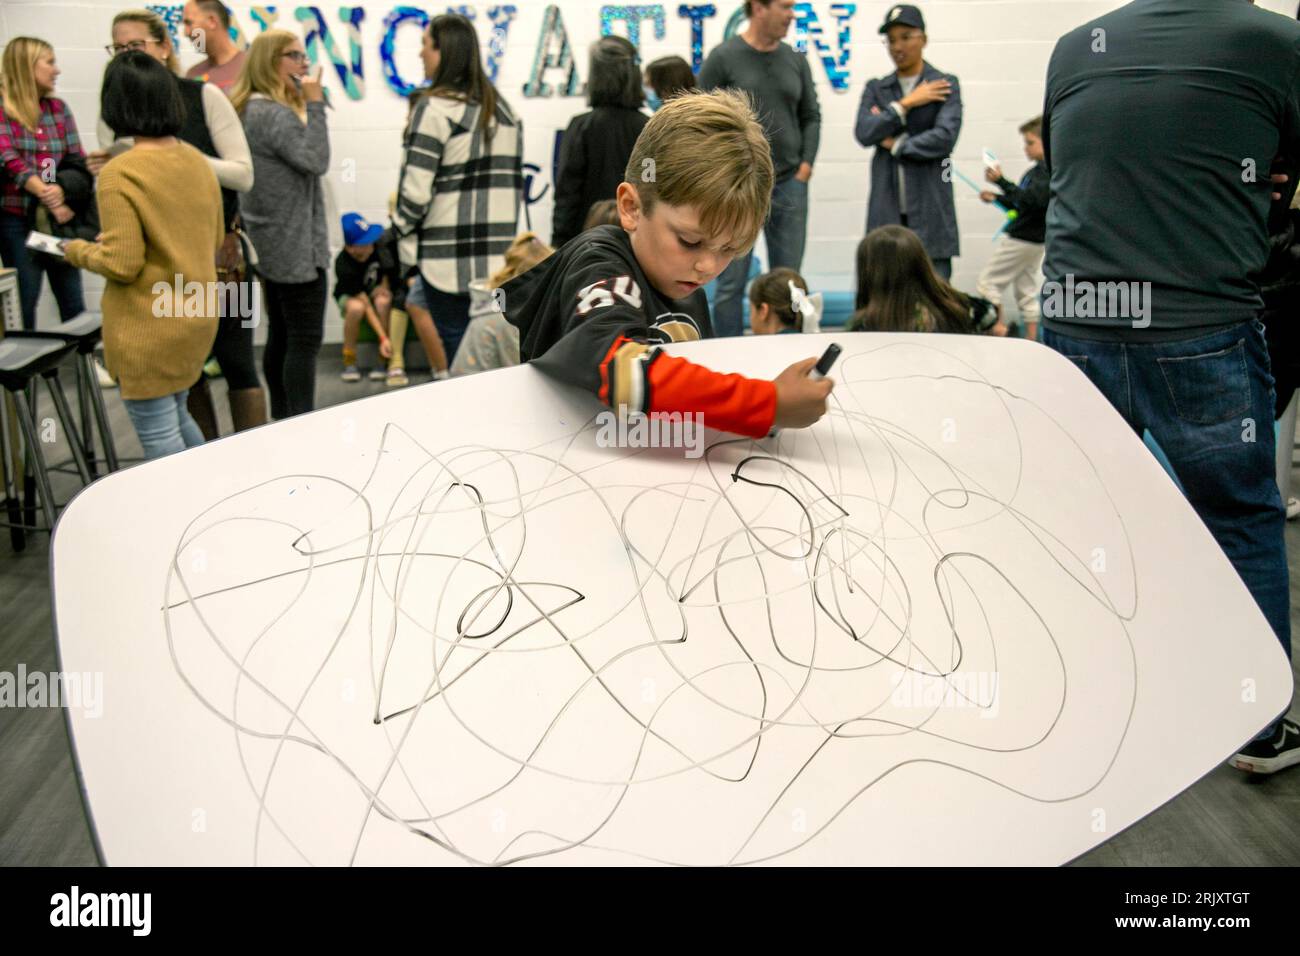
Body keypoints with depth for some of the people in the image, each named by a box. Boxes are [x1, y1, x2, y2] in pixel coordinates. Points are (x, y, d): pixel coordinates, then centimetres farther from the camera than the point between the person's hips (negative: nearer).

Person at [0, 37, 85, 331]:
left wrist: (61, 190, -15)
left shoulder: (58, 107, 11)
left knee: (74, 304, 7)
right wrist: (46, 196, -27)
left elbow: (78, 160, 5)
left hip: (60, 219, 5)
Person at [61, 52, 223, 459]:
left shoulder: (119, 174, -18)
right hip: (197, 317, 7)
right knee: (175, 416, 24)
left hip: (148, 330, -7)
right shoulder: (197, 161, 3)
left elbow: (122, 264, -19)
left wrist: (78, 251, 0)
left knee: (159, 436, 4)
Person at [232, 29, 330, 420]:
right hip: (294, 246, -10)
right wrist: (315, 104, -17)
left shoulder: (252, 110, 15)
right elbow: (316, 161, -20)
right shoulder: (274, 114, -16)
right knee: (305, 340, -8)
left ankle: (284, 422, 21)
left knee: (280, 335, 14)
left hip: (272, 243, 10)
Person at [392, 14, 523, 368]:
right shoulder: (502, 107, 14)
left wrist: (404, 231, 4)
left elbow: (415, 189, -12)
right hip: (498, 255, 7)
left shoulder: (435, 109, -8)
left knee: (459, 351, 1)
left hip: (448, 256, -7)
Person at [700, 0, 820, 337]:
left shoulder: (795, 60, 9)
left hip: (790, 186, 4)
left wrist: (806, 164, 3)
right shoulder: (723, 57, -4)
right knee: (732, 283, -1)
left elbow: (811, 116, 16)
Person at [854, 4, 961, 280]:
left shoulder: (945, 84, 3)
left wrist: (896, 144, -4)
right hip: (886, 208, 3)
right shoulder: (876, 89, 13)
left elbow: (944, 137, -11)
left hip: (929, 208, -3)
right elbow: (863, 133, -3)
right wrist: (906, 103, -6)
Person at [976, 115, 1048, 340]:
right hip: (1030, 239, 10)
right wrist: (996, 198, 13)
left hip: (1022, 239, -10)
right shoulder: (1037, 170, 14)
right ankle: (1031, 340, 14)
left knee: (987, 281, -2)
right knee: (1027, 290, 11)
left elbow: (1030, 200, -27)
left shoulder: (1047, 170, -15)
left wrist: (1001, 181, -27)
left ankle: (998, 323, 1)